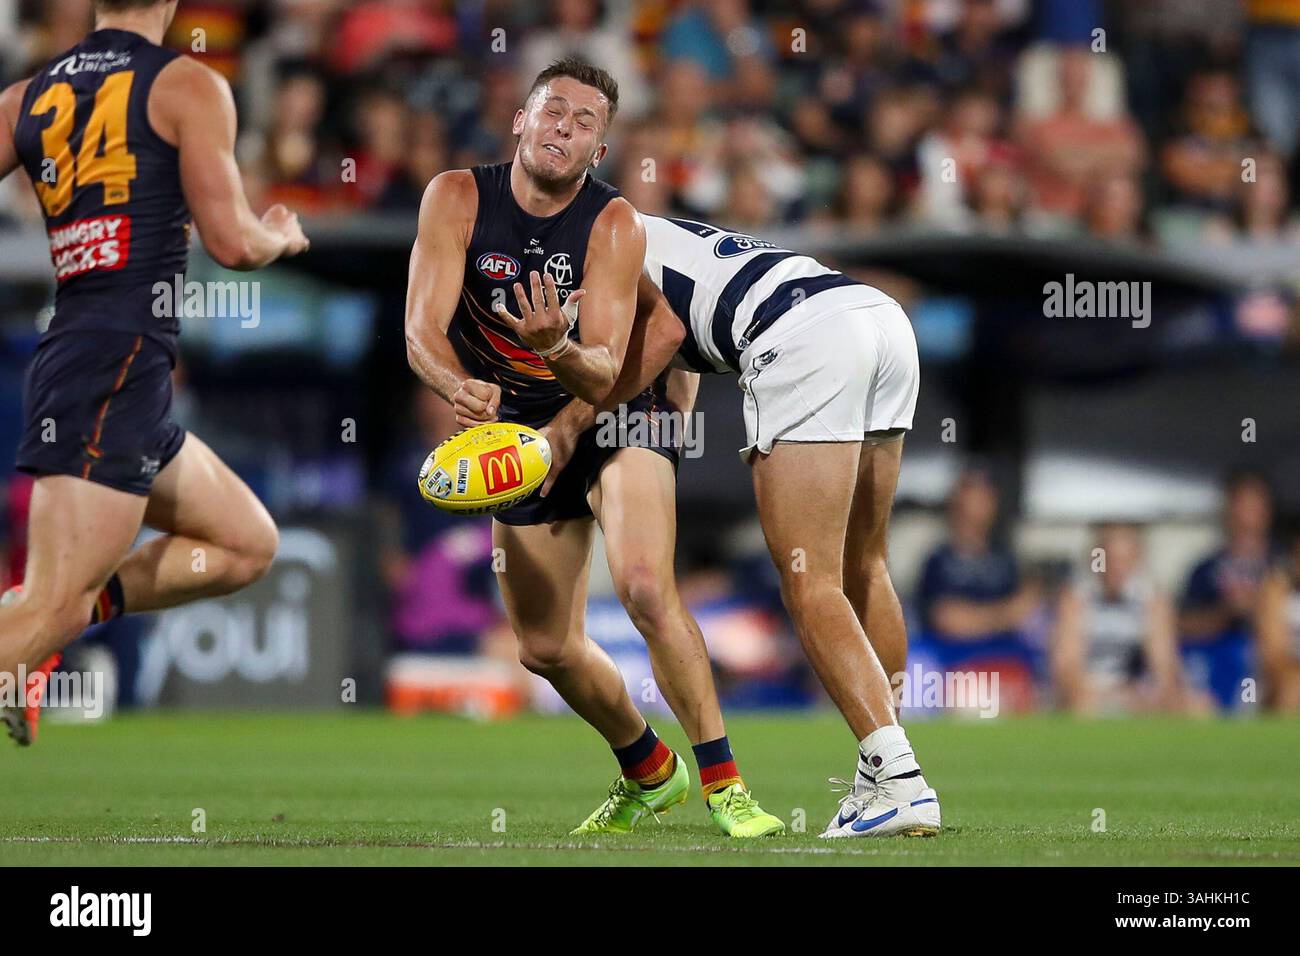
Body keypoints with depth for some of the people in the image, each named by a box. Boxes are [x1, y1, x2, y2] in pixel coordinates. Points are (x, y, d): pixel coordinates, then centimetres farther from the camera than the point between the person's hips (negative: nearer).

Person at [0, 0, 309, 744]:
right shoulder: (190, 87, -4)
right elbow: (232, 241, -8)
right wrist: (284, 236, 14)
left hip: (69, 350, 8)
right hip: (123, 359, -8)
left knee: (248, 544, 18)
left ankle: (75, 608, 4)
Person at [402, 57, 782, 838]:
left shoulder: (615, 226, -19)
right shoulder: (458, 199, -13)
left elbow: (604, 378, -26)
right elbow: (422, 333, -19)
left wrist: (559, 348, -48)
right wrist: (460, 386, -40)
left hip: (616, 419, -3)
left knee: (645, 586, -28)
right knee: (546, 648, 6)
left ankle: (723, 782, -22)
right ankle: (649, 772, 32)